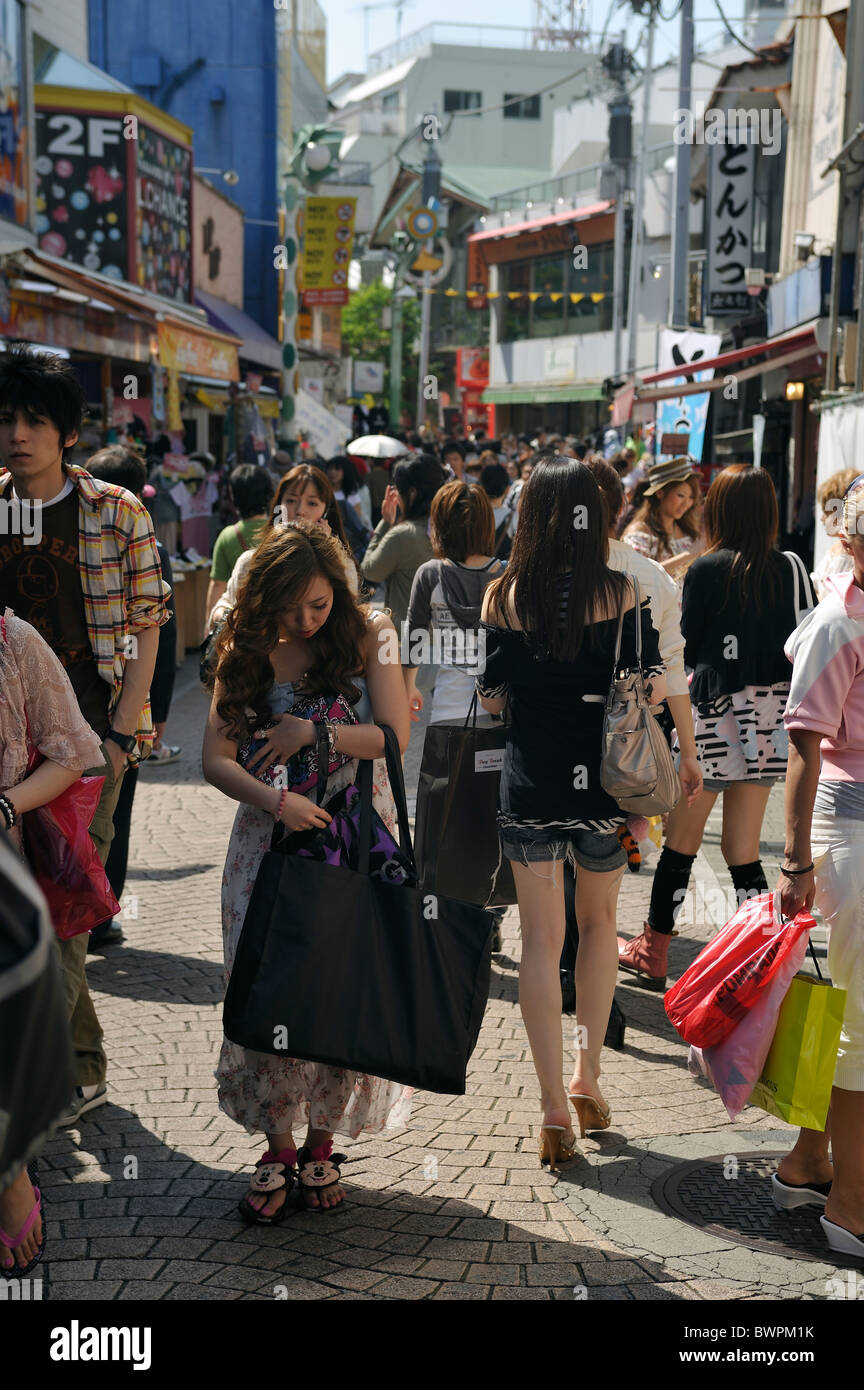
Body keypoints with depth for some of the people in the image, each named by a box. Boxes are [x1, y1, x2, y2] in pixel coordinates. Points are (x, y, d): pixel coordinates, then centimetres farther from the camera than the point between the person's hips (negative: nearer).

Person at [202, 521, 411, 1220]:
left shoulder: (369, 635, -1)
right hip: (272, 838, 1)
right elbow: (216, 758, -5)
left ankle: (322, 1142, 17)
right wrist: (276, 800, -21)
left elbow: (394, 736, -7)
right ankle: (279, 1150, 11)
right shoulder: (248, 651, 2)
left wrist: (312, 732, -15)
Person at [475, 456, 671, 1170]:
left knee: (541, 941, 6)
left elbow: (492, 696, 0)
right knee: (599, 923, 21)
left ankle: (554, 1107, 4)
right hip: (603, 780, 0)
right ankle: (588, 1077, 25)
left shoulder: (504, 595, -6)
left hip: (530, 783, 0)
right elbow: (652, 686, -6)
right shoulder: (622, 591, -8)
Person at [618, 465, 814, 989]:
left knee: (683, 838, 9)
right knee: (743, 847, 11)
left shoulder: (707, 570, -10)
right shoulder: (790, 569, 1)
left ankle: (653, 952, 21)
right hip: (771, 714, 4)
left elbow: (687, 646, -5)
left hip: (717, 713, -4)